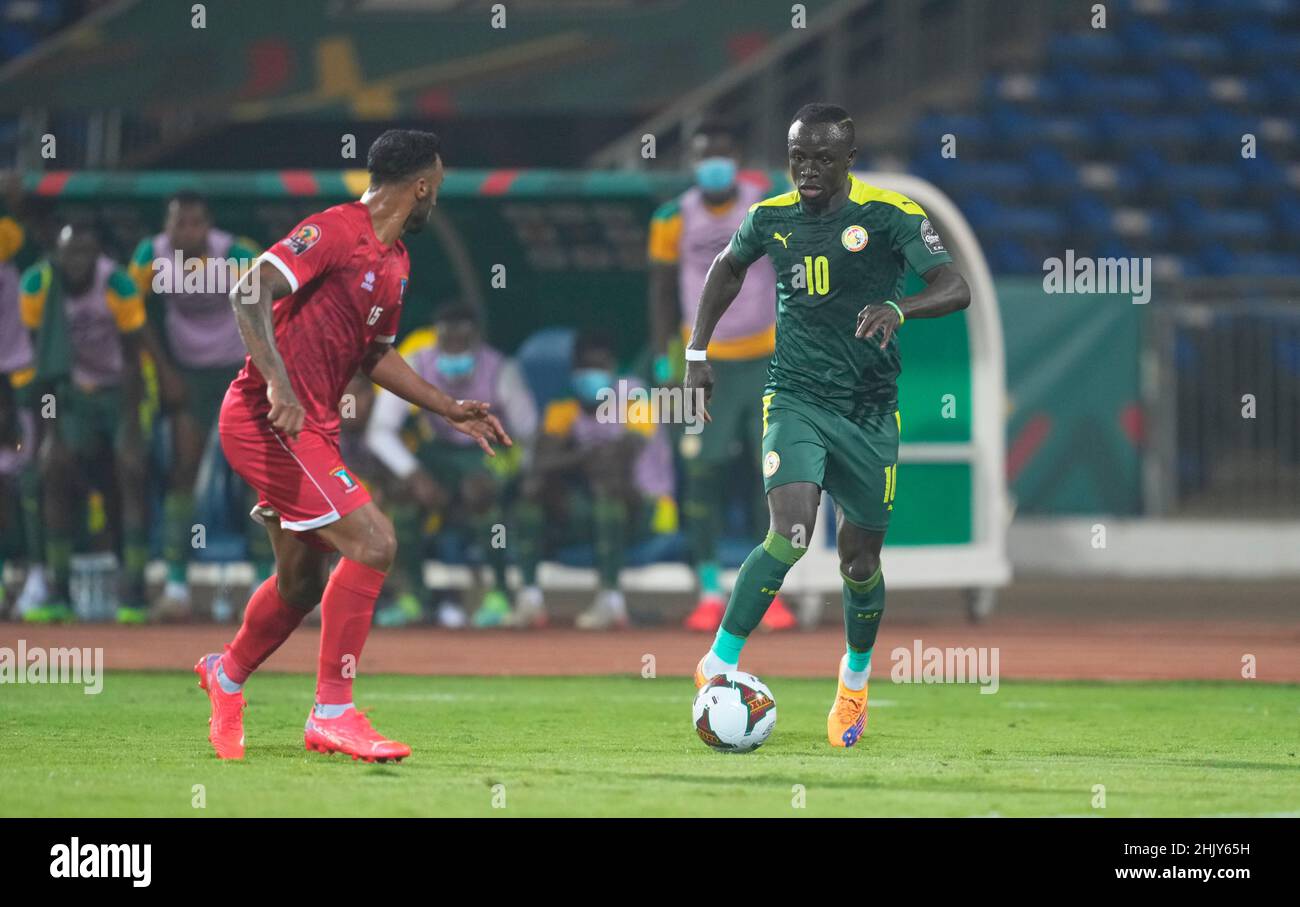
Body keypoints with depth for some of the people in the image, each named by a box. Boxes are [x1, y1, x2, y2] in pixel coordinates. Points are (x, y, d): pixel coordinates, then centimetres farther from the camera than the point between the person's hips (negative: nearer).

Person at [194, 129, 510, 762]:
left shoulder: (396, 262, 15)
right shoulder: (335, 231, -14)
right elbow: (250, 293, -24)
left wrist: (450, 410, 22)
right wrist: (278, 382, -34)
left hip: (311, 427, 10)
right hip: (268, 420, -10)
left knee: (304, 581, 21)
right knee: (372, 542, -18)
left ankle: (227, 675, 47)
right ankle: (332, 713, -12)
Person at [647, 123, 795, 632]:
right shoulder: (675, 219, -1)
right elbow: (662, 290, 6)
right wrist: (662, 361, 1)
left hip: (766, 359, 0)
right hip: (705, 362, 0)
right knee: (702, 475, -3)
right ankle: (709, 594, 5)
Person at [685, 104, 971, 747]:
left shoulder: (890, 215, -8)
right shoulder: (771, 218, 2)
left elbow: (955, 289, -18)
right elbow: (727, 268, 23)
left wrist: (899, 308, -38)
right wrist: (697, 351, 17)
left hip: (869, 413, 0)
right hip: (795, 399, 0)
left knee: (860, 563, 9)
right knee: (790, 535, -24)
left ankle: (854, 681, 37)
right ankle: (718, 666, -14)